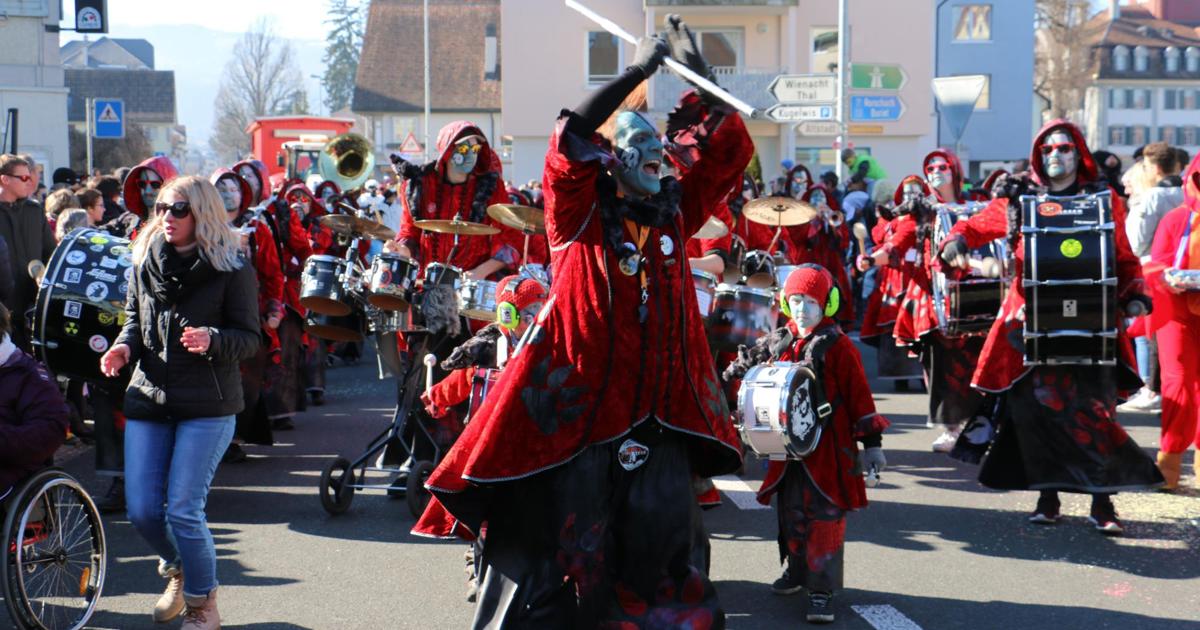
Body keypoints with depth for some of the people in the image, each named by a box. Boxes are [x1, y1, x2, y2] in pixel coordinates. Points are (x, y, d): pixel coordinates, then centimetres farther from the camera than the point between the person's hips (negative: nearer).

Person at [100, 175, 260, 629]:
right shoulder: (145, 261, 8)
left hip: (207, 404, -5)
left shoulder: (231, 269, -6)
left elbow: (250, 339, -5)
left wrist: (211, 340, -25)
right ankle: (177, 571, 35)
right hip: (148, 398, 5)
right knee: (141, 510, 2)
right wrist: (124, 347, -2)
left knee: (182, 509, -9)